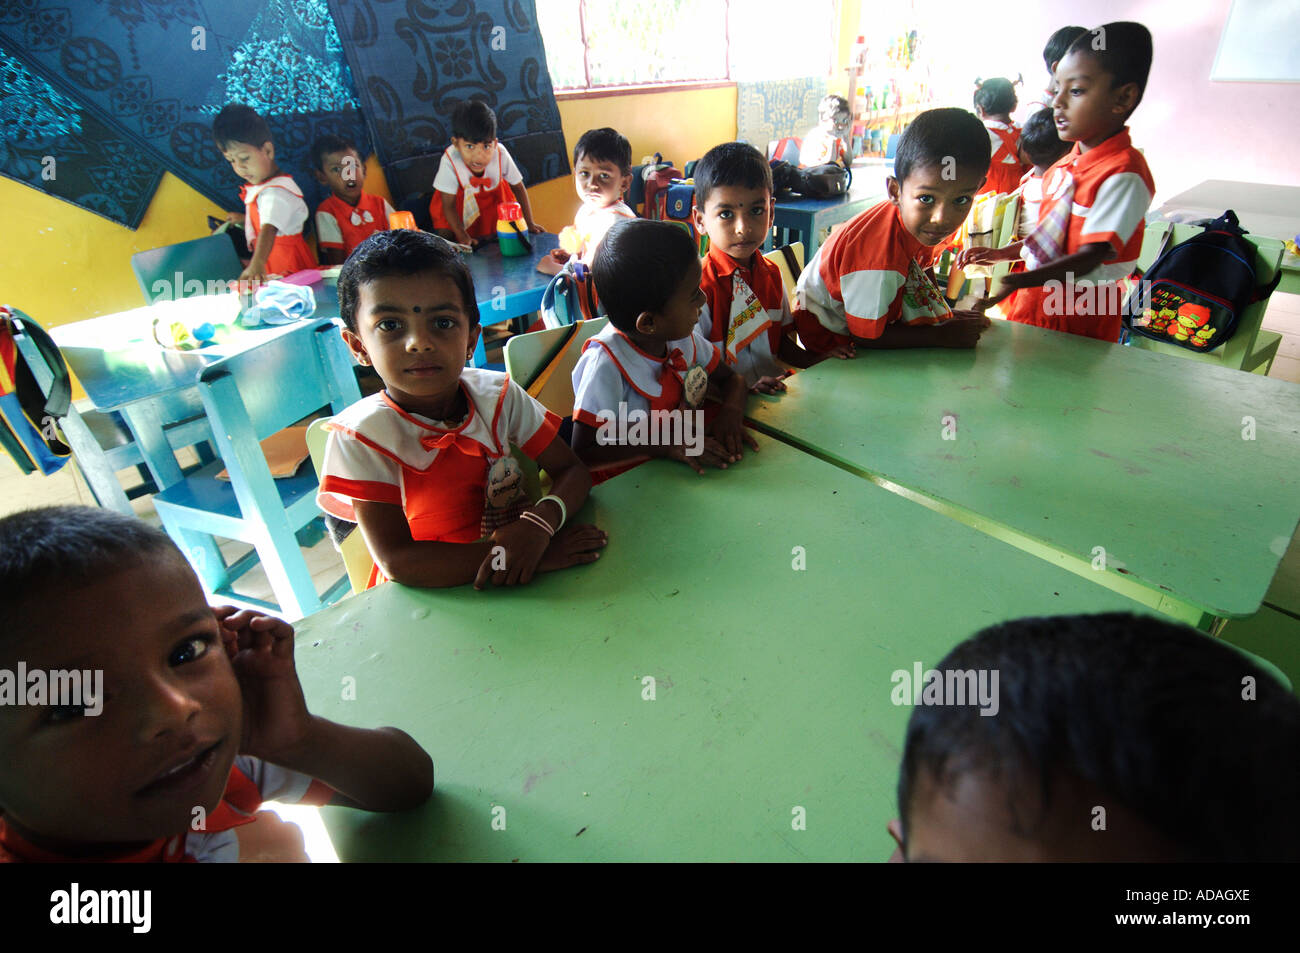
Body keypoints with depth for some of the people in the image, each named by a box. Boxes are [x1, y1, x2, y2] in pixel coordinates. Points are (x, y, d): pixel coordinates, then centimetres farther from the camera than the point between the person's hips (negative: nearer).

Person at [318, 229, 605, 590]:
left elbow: (573, 471, -3)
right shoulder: (362, 436, -14)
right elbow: (396, 561, -20)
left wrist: (539, 523, -24)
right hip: (423, 597, -3)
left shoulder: (498, 395, -4)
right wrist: (521, 556, -28)